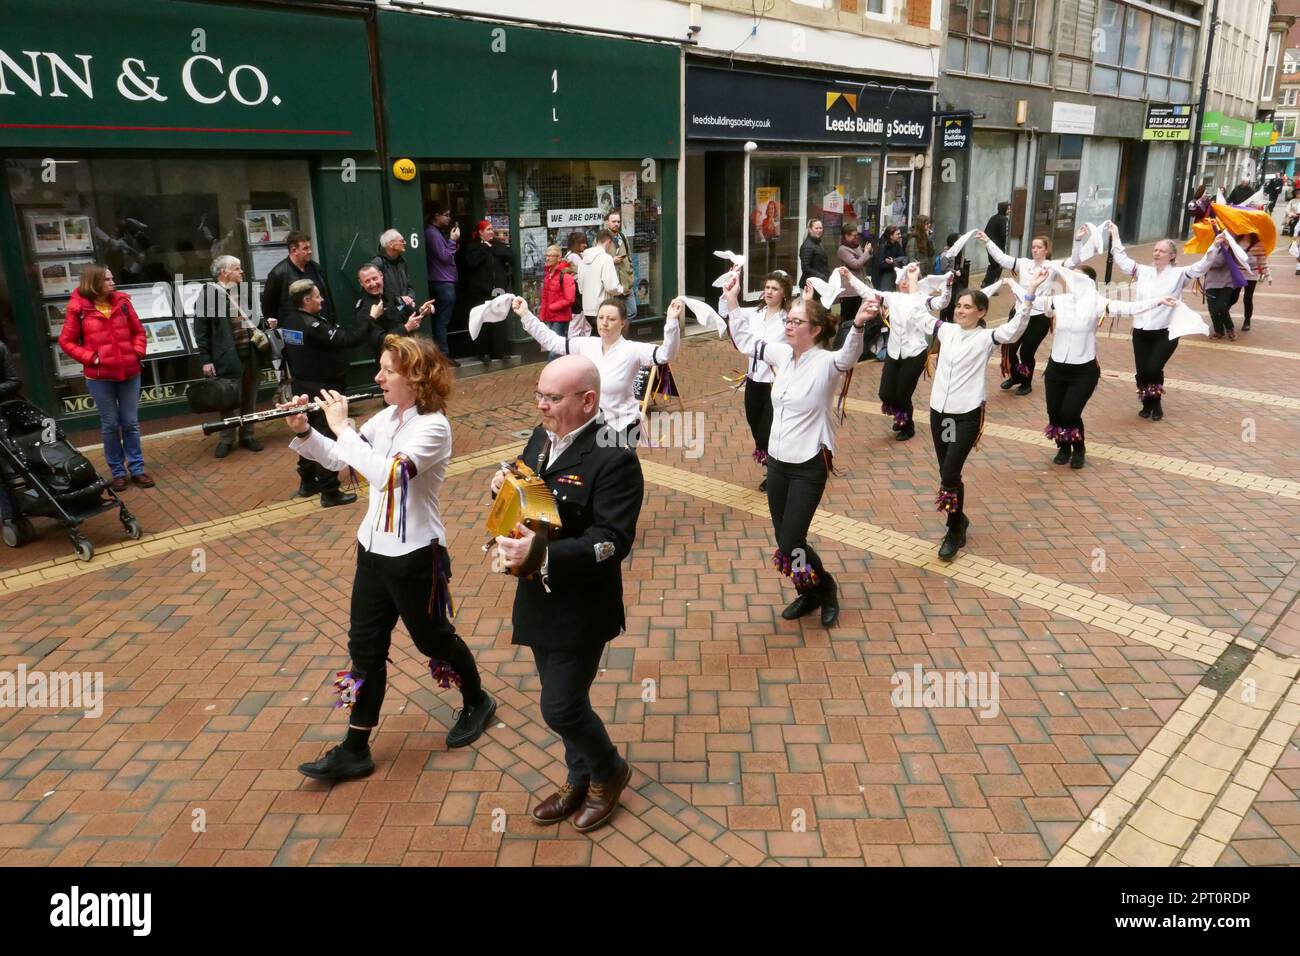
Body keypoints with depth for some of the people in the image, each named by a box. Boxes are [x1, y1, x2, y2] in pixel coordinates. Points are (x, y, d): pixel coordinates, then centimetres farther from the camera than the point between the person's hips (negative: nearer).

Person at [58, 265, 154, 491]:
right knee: (110, 425, 8)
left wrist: (137, 353, -3)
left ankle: (137, 469, 18)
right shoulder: (79, 308, -7)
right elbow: (66, 341, -1)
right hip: (100, 377, -2)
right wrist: (91, 358, -11)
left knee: (131, 423, 9)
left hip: (129, 373, 2)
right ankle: (118, 472, 18)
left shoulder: (122, 302, 2)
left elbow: (138, 331, 11)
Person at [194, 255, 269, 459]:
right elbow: (201, 330, -8)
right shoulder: (208, 294, -7)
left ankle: (247, 435, 25)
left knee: (249, 399, 13)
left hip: (250, 355, 5)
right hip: (227, 357, -5)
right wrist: (206, 360, -12)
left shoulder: (244, 290, 10)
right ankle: (226, 439, 18)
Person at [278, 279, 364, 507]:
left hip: (302, 385, 9)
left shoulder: (287, 320, 4)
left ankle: (307, 483, 30)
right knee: (328, 437, -2)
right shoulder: (313, 326, -24)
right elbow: (346, 339, -26)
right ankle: (330, 492, 2)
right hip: (323, 389, -9)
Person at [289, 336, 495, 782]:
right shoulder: (386, 417, 4)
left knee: (432, 638, 12)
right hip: (373, 548, 7)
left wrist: (341, 426, -27)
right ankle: (354, 751, 21)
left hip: (414, 555, -7)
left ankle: (476, 702, 40)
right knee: (365, 647, 10)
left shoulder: (434, 427, -21)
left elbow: (387, 474, -35)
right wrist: (303, 431, -7)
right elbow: (336, 460, 10)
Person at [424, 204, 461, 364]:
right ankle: (443, 355, -8)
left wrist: (453, 240, 8)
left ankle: (441, 353, 17)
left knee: (440, 320, 12)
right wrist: (453, 240, -9)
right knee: (443, 320, -9)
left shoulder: (436, 232, 19)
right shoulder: (432, 233, -13)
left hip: (441, 282, 11)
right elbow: (445, 256, -17)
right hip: (443, 282, -11)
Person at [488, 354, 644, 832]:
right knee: (564, 698, 20)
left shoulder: (614, 458, -22)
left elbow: (611, 541, -27)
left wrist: (540, 554, -37)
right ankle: (580, 779, 42)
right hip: (540, 598, 8)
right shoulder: (543, 436, 3)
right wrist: (504, 487, -6)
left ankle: (609, 771, 30)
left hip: (580, 608, -8)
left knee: (561, 708, 1)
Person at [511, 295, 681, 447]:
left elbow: (666, 354, -29)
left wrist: (672, 321, -44)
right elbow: (550, 340, 4)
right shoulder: (586, 345, -1)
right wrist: (525, 315, -2)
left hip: (622, 427, -5)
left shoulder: (632, 350, -16)